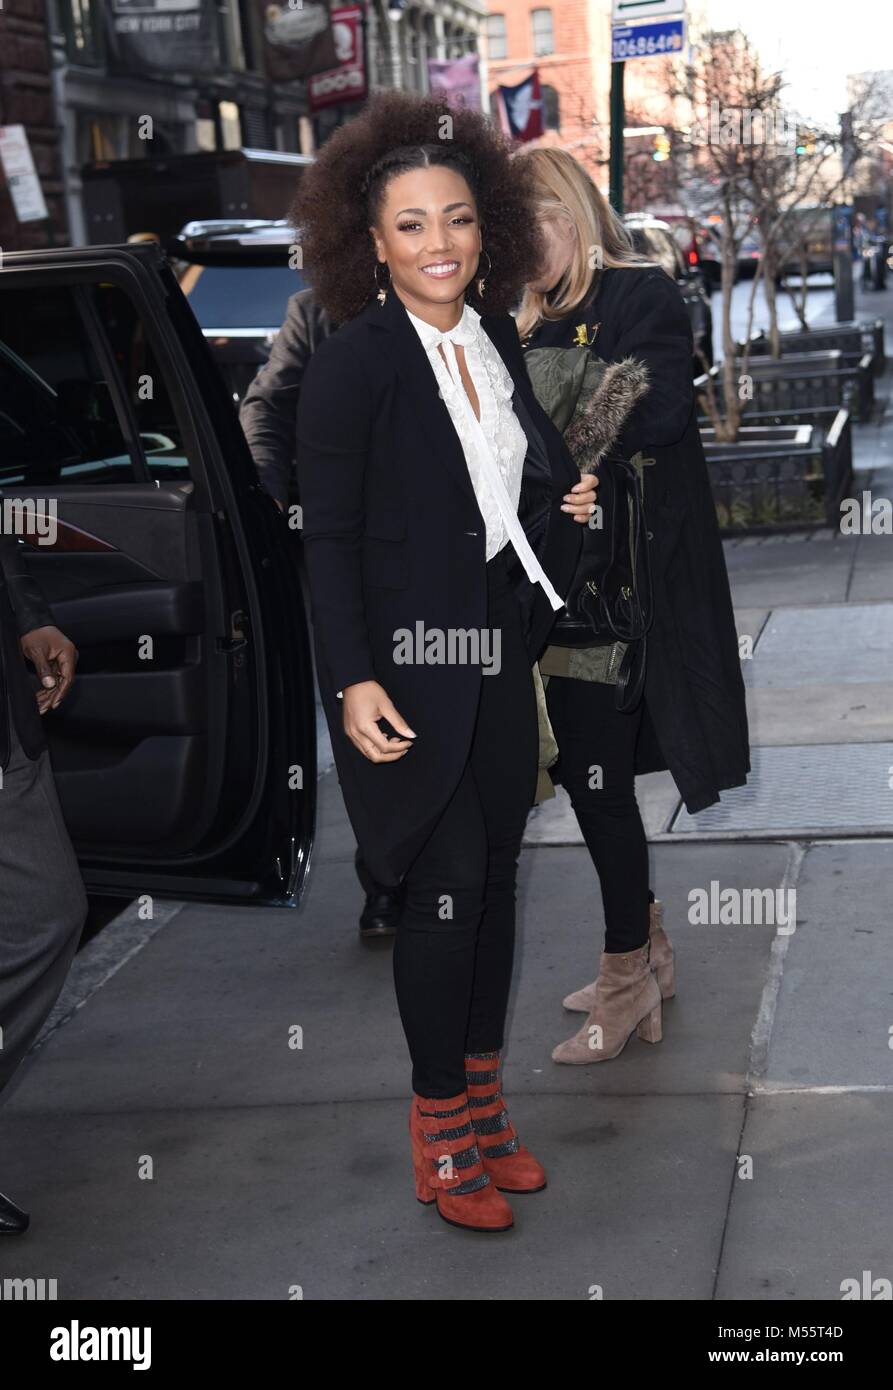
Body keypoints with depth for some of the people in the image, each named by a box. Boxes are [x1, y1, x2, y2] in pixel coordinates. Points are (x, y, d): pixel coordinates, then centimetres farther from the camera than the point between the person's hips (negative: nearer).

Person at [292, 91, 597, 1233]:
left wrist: (567, 505, 3)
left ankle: (482, 1104, 25)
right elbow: (329, 538, -12)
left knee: (493, 882, 11)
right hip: (408, 670, -6)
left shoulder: (496, 344, 8)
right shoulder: (353, 363, -11)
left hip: (500, 665, 7)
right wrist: (354, 681, -18)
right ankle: (440, 1136, 10)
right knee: (445, 890, -4)